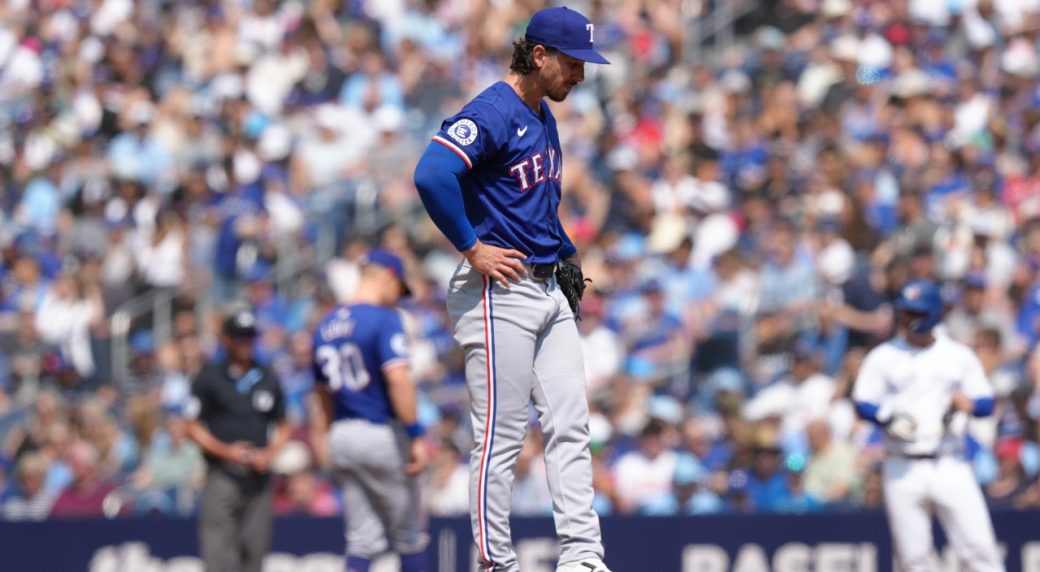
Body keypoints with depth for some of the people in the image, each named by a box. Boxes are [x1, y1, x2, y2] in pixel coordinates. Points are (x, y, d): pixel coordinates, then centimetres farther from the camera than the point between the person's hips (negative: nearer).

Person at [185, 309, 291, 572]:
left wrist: (269, 454, 0)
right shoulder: (209, 378, 3)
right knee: (219, 548, -14)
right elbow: (193, 427, 2)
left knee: (255, 546, 4)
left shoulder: (268, 380, 14)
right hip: (222, 474, -4)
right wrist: (225, 451, -12)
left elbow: (283, 427, 20)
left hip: (259, 478, 4)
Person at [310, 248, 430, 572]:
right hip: (381, 434, -7)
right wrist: (416, 435, -23)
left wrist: (322, 436, 28)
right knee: (409, 533, 5)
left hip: (342, 435, 7)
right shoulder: (385, 318, -11)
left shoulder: (326, 324, 12)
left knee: (363, 539, 7)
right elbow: (397, 377, -22)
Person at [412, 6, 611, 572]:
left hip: (547, 289, 9)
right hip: (499, 292, -9)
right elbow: (431, 174, -30)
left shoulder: (543, 117, 16)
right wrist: (472, 247, -22)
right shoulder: (492, 113, -15)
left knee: (570, 427, 4)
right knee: (501, 438, -5)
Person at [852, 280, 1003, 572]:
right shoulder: (883, 357, 6)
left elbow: (987, 403, 10)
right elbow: (863, 404, 3)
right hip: (903, 468, 0)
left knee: (980, 548, -8)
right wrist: (889, 416, -17)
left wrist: (969, 403, -13)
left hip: (951, 467, 0)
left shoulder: (959, 355, 9)